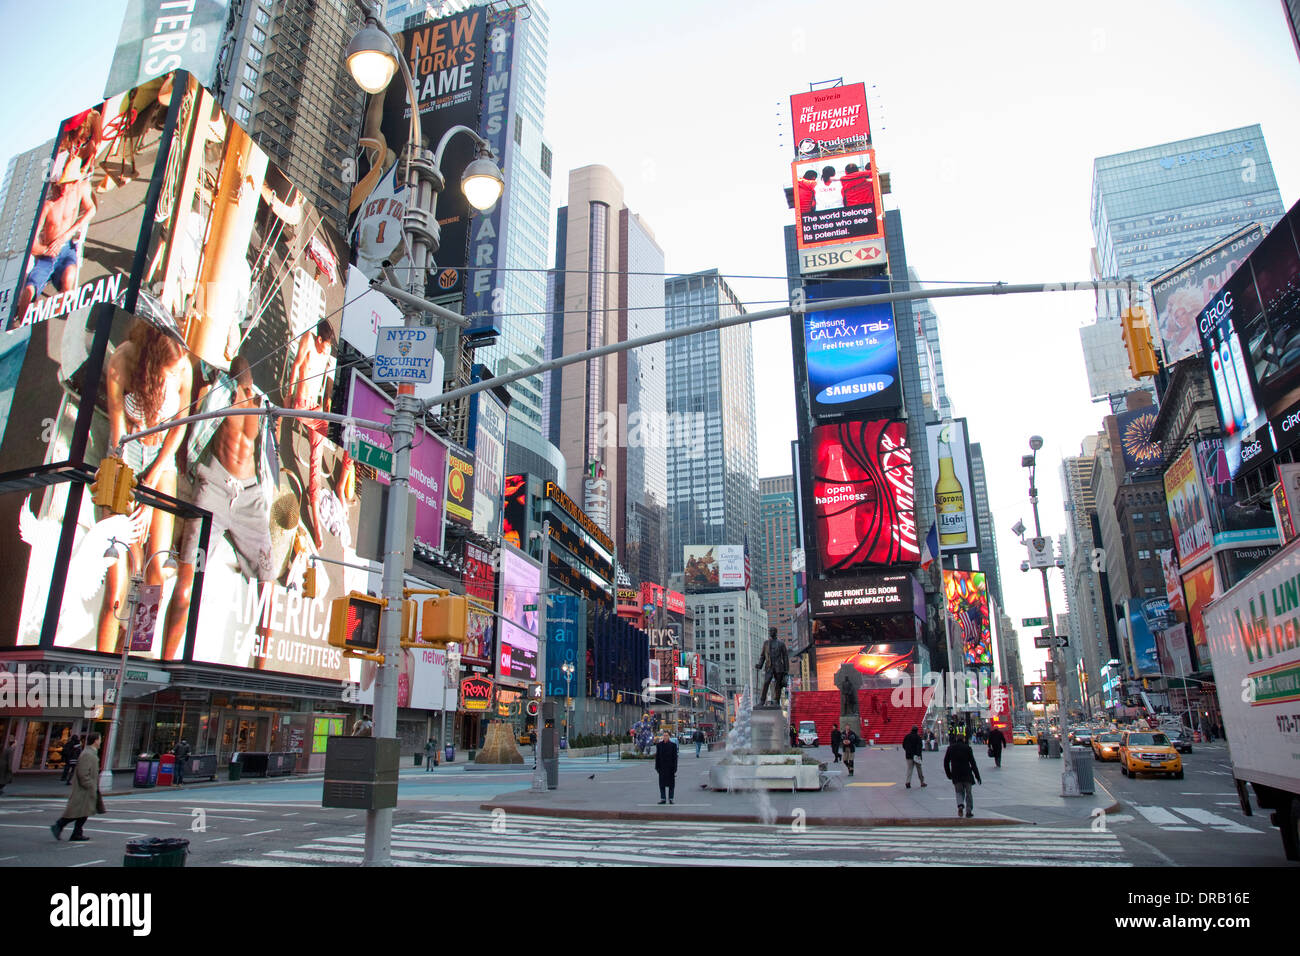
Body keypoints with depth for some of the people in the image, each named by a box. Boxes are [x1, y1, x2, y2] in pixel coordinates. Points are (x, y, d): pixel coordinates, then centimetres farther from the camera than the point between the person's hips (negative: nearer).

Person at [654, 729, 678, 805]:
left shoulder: (673, 745, -4)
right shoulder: (659, 745, 2)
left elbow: (675, 757, -4)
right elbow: (657, 757, 5)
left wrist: (675, 769, -7)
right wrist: (657, 767, 1)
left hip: (670, 767, -2)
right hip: (662, 767, 2)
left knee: (671, 783, 4)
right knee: (662, 783, 5)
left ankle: (670, 798, 14)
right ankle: (662, 798, 12)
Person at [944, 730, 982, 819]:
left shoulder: (950, 748, 4)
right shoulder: (967, 748, -4)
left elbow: (946, 762, 6)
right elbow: (973, 763, -5)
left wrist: (948, 774, 15)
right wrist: (977, 776, -1)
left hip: (955, 775, 1)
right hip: (967, 774, -1)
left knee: (959, 792, 12)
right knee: (968, 793, 12)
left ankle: (960, 805, -14)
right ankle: (969, 811, 9)